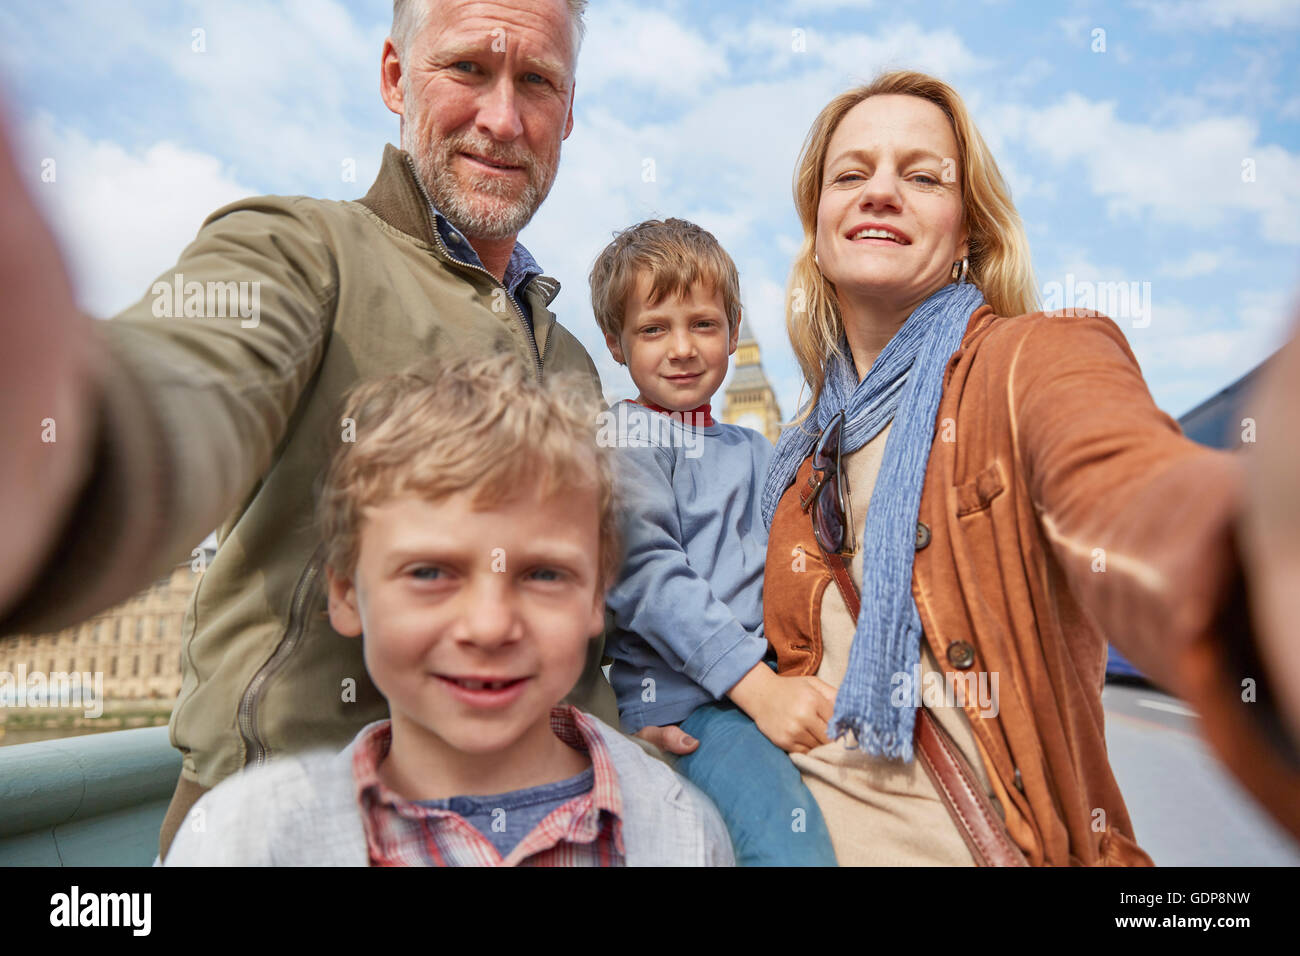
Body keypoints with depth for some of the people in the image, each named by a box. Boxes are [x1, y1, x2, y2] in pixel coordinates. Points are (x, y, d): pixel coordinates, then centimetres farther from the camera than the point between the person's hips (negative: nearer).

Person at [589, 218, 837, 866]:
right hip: (685, 696, -6)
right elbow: (647, 576, -11)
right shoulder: (621, 439, 2)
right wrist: (757, 684, -20)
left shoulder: (754, 451, 22)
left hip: (785, 684, 7)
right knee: (794, 845, -29)